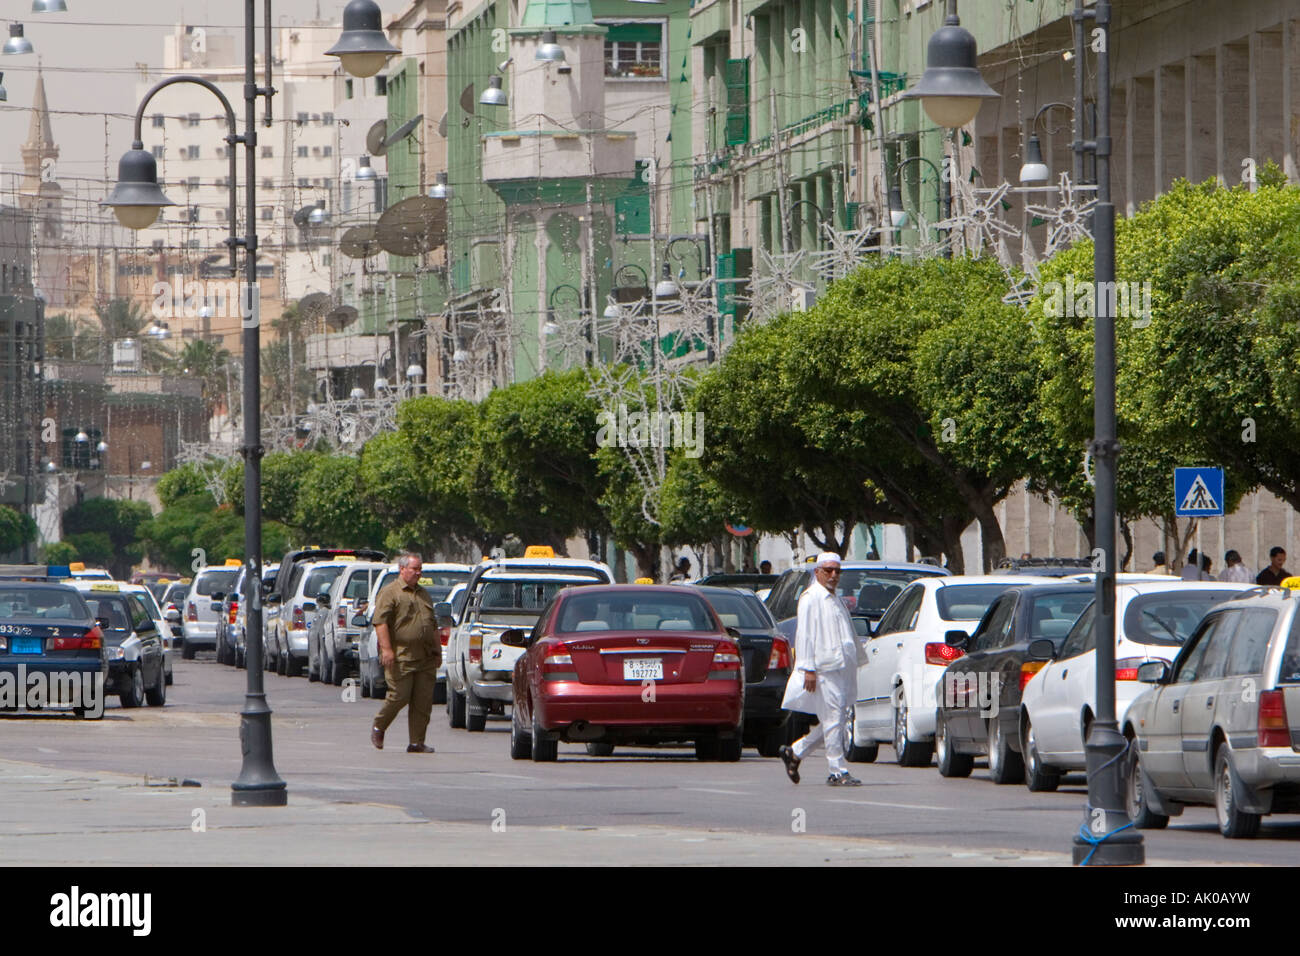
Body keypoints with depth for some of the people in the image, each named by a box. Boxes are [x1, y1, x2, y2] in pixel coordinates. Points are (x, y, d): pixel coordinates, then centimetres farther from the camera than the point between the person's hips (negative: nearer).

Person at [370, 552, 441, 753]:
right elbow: (380, 621, -11)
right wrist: (386, 649, -20)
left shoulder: (424, 594, 22)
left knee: (423, 702, 0)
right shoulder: (390, 593, -2)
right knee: (399, 696, -7)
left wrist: (438, 651, 21)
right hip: (401, 657, -6)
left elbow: (433, 625, 28)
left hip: (426, 659, 6)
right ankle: (378, 727, 18)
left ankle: (417, 742, 3)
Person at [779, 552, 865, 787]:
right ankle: (838, 772, -6)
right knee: (833, 721, -9)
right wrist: (808, 669, -18)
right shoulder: (810, 598, -5)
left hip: (841, 670, 9)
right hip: (823, 670, -9)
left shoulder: (835, 600, 22)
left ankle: (795, 753, 20)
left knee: (837, 721, 9)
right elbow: (805, 635, -12)